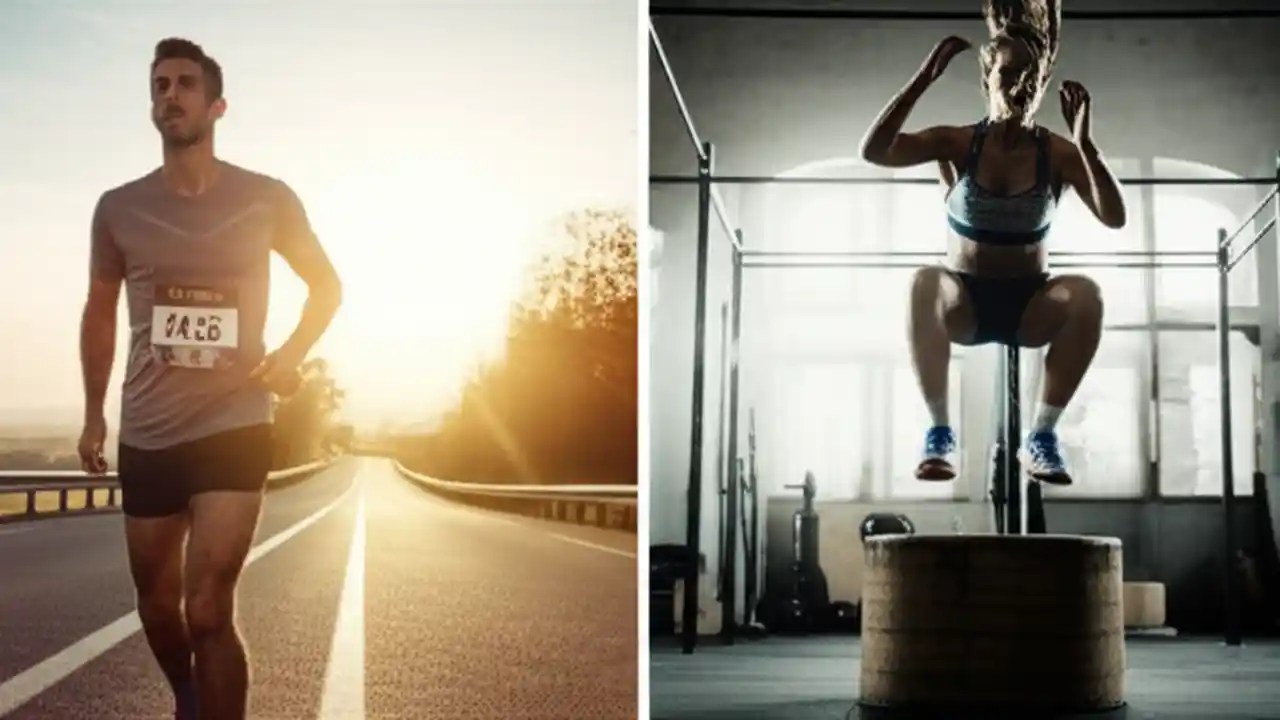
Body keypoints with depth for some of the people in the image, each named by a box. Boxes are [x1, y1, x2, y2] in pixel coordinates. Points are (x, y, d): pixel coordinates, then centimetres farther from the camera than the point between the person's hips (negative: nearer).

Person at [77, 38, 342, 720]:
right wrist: (92, 414, 13)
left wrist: (292, 353, -7)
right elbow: (99, 312, 15)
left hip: (234, 425, -3)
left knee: (208, 611, -12)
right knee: (157, 606, 14)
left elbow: (327, 285, 10)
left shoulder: (266, 199, -4)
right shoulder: (118, 208, 1)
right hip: (145, 434, 3)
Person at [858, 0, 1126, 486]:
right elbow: (874, 151, -19)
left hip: (1030, 305, 1)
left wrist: (1084, 142, -27)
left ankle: (1042, 436, -20)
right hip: (964, 302, -1)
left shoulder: (1058, 153, -5)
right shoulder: (958, 144, -6)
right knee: (926, 283, -35)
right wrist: (923, 80, -24)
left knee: (1085, 294, -32)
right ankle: (939, 432, -26)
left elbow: (1114, 218, -16)